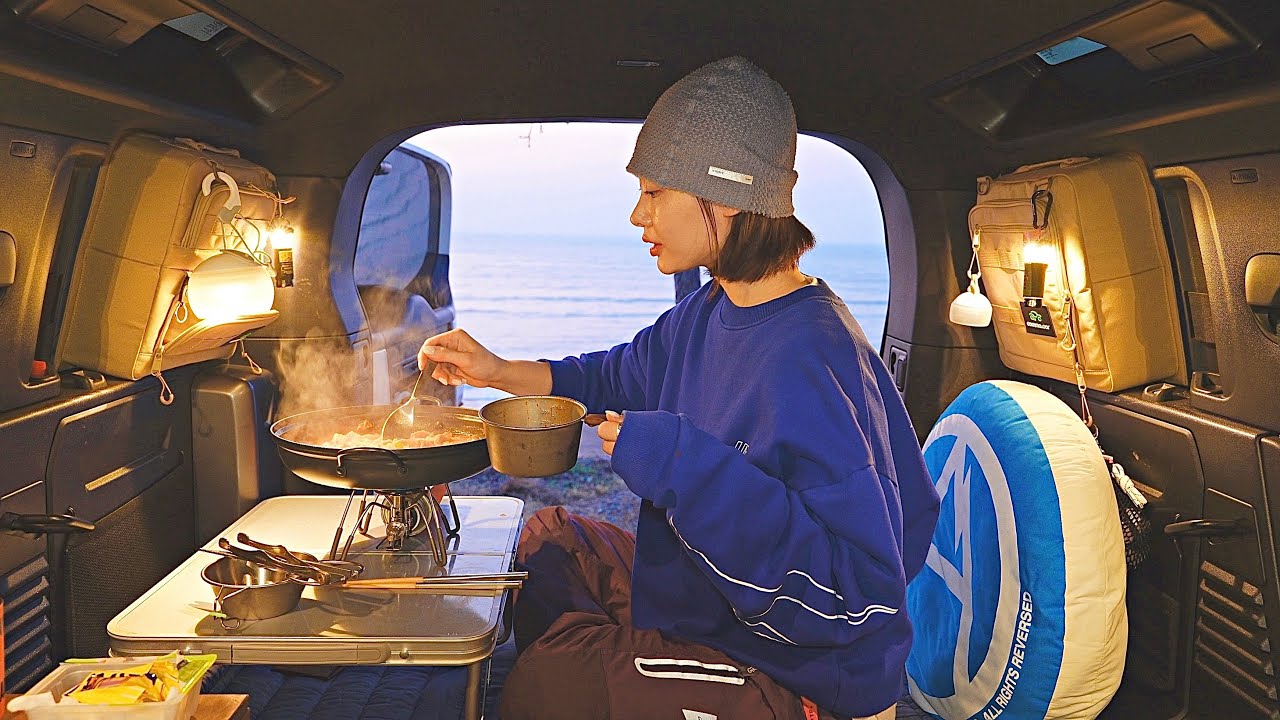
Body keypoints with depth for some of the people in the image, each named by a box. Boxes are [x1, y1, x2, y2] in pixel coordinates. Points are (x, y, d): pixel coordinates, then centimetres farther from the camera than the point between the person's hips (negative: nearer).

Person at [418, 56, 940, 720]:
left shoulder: (809, 363, -33)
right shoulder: (710, 314, -2)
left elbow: (860, 593, -37)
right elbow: (617, 377, 17)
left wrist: (684, 468, -38)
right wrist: (498, 372, 4)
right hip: (696, 606, 9)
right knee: (551, 536, 20)